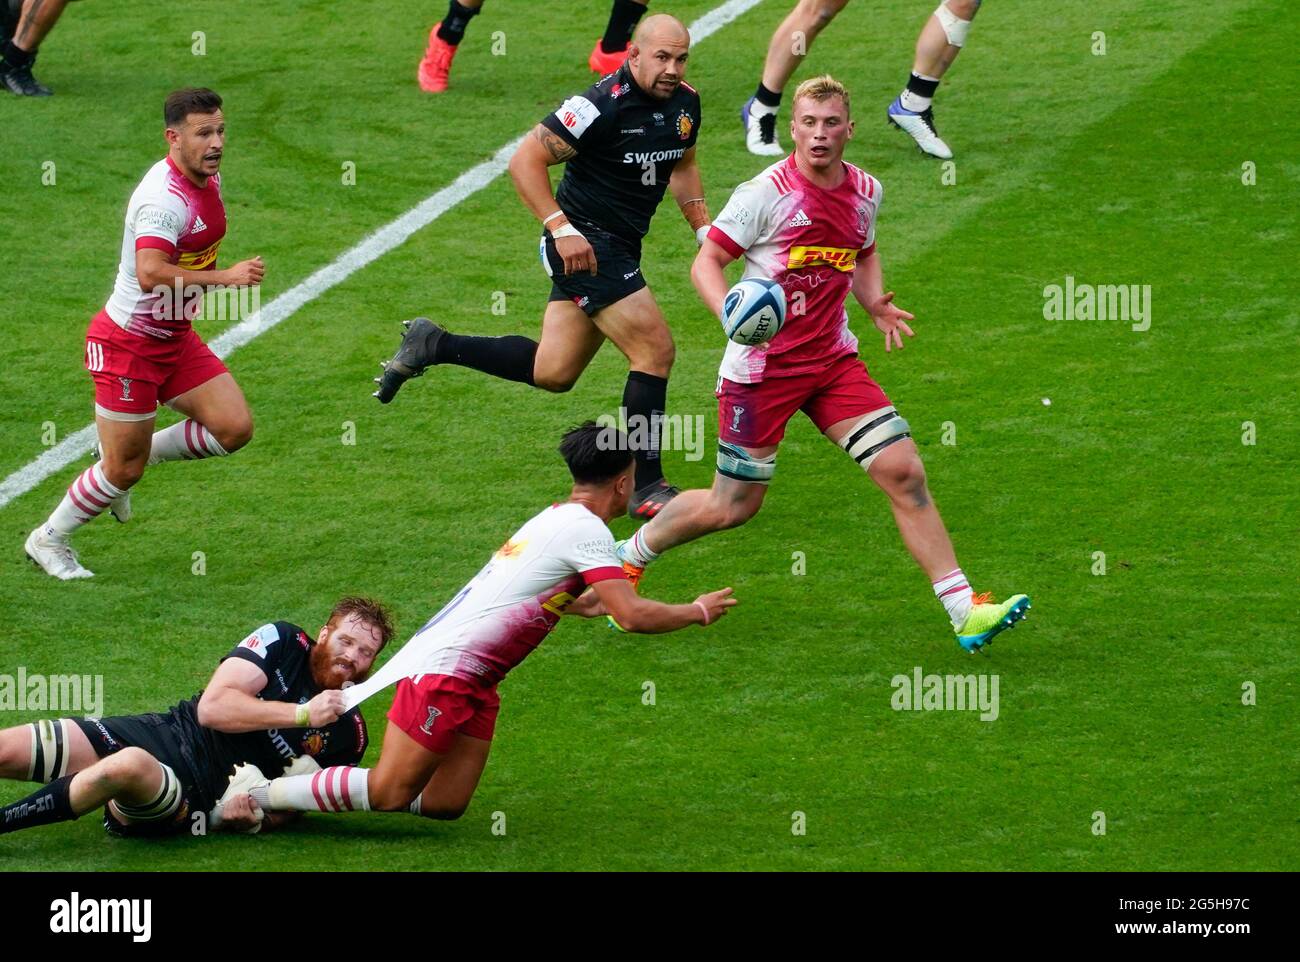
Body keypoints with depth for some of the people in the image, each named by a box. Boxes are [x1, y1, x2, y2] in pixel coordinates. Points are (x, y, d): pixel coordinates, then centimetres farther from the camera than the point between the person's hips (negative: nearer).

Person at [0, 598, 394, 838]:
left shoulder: (346, 736, 5)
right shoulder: (283, 642, 4)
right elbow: (213, 707, -7)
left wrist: (252, 818, -17)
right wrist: (302, 714, -13)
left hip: (193, 794, -3)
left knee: (130, 766, -40)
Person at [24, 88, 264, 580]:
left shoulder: (209, 179, 3)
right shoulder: (164, 198, -27)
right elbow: (150, 274, -42)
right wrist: (225, 277, -44)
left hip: (175, 338, 8)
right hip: (127, 342, -8)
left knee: (234, 428, -4)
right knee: (123, 471, -2)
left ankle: (130, 457, 18)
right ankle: (47, 540, 23)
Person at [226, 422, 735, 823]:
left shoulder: (557, 519, 17)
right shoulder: (584, 529, -13)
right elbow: (634, 615, -18)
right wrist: (698, 612, -3)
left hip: (471, 681, 10)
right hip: (446, 668, -10)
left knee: (444, 804, 5)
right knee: (389, 793, -10)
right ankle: (258, 793, -4)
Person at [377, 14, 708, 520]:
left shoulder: (685, 103, 4)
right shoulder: (604, 105, -21)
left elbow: (681, 166, 23)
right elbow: (525, 161, -19)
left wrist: (704, 229, 12)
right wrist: (561, 228, -24)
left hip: (620, 247, 9)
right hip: (585, 244, -9)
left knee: (552, 373, 11)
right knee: (655, 350, -13)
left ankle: (433, 346, 23)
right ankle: (646, 487, -5)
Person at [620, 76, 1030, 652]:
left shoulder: (865, 192, 3)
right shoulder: (765, 194, -14)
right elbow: (705, 263, -10)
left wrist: (874, 303, 3)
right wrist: (731, 315, -29)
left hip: (832, 361, 5)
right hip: (762, 366, -5)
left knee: (904, 471, -9)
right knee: (732, 507, 4)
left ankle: (964, 611, -7)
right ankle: (632, 556, 31)